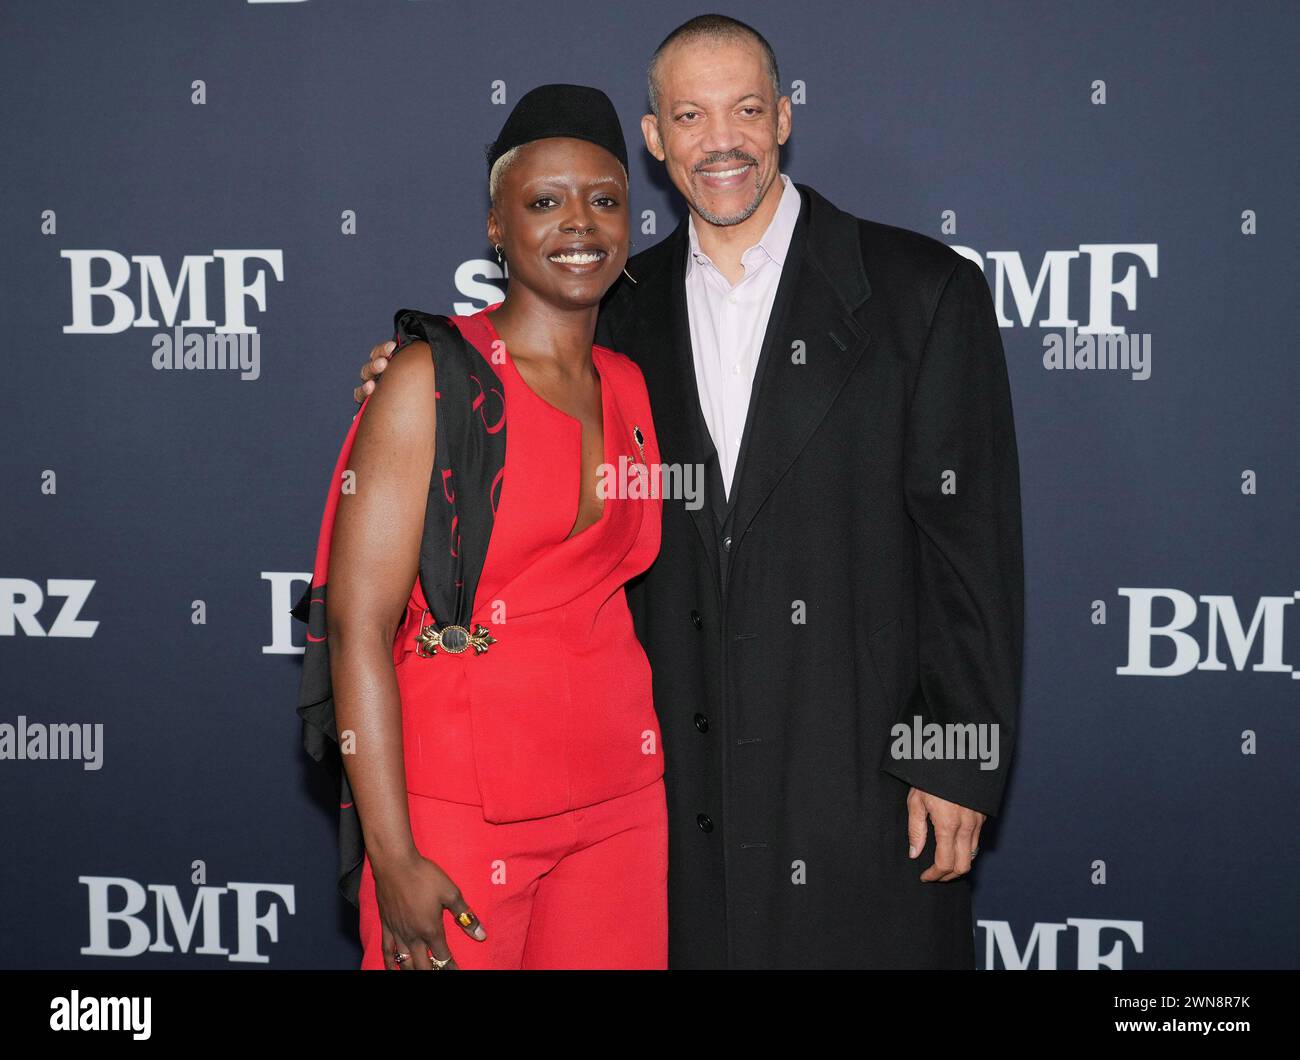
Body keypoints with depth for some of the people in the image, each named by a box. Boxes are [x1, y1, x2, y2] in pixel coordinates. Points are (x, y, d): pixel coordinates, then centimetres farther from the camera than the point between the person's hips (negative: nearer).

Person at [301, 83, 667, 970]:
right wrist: (392, 859, -16)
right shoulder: (431, 382, -8)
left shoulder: (631, 388, 8)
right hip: (461, 796, -5)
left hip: (620, 798, 5)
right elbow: (359, 625, -13)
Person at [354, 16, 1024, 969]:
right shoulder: (630, 308, 9)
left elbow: (971, 539, -6)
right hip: (685, 781, 4)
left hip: (867, 775, -3)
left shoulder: (923, 290, -4)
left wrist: (961, 764, -9)